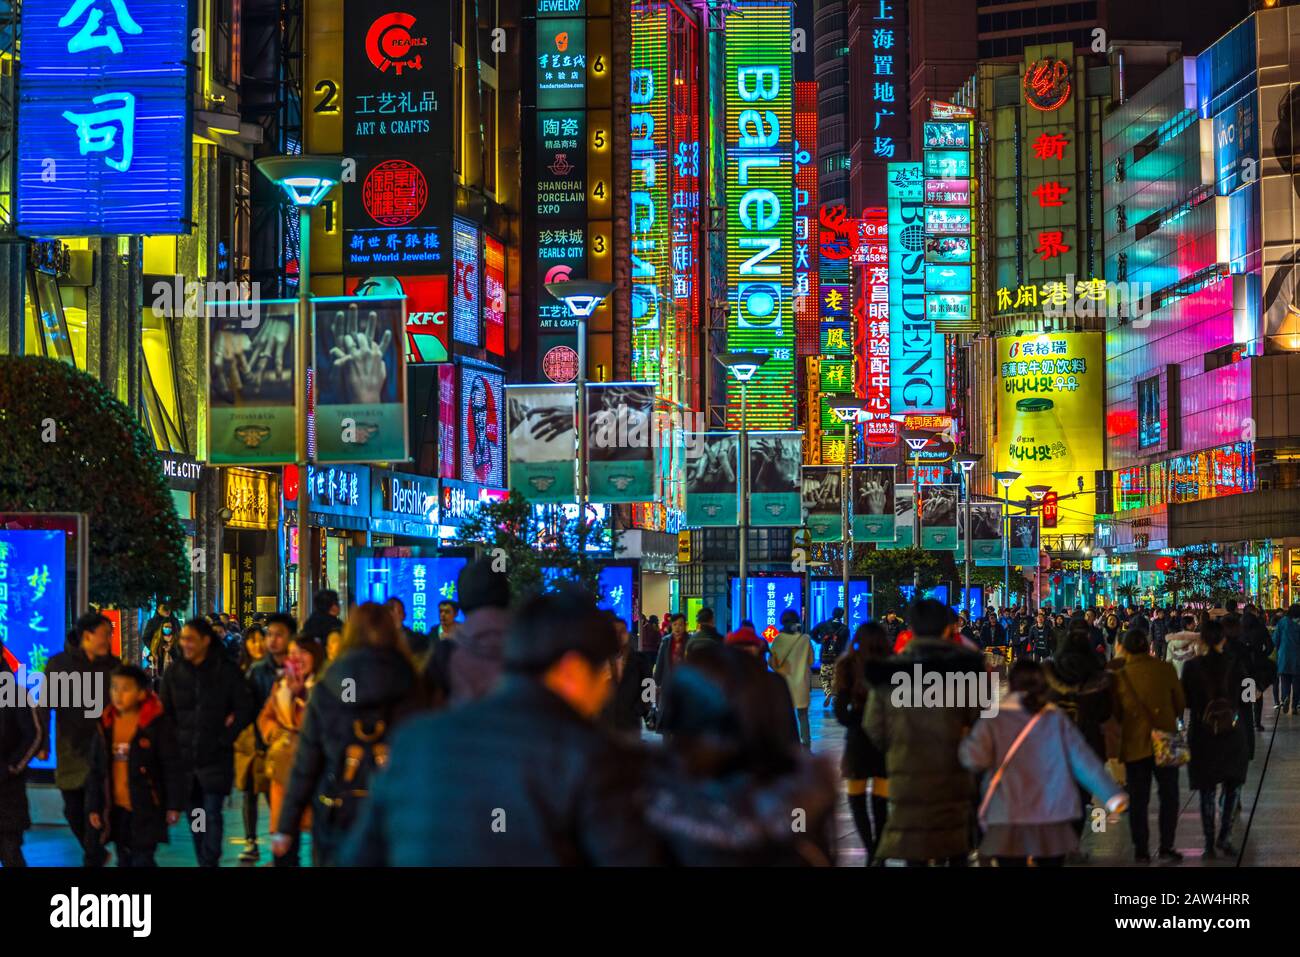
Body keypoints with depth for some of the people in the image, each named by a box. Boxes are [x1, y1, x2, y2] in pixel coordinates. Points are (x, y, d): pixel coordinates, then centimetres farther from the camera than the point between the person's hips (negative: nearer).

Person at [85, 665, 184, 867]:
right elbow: (96, 770, 10)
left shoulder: (158, 724, -9)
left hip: (147, 810, -5)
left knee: (143, 861, -8)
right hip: (117, 809, 5)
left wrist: (174, 805, -8)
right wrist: (94, 807, 8)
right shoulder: (106, 726, 5)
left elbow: (173, 768, -7)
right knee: (125, 862, 15)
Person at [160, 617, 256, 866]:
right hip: (184, 757, 3)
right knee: (194, 815, 8)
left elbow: (244, 708, 1)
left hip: (216, 756, -3)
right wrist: (173, 743, 3)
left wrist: (225, 738, -5)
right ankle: (203, 861, 18)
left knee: (212, 815, -10)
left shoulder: (226, 670, -2)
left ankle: (209, 863, -8)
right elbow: (165, 712, 12)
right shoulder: (174, 672, 6)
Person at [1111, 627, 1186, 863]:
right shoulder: (1166, 669, -7)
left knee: (1138, 800, 9)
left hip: (1134, 744, 0)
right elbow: (1180, 704, 3)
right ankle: (1166, 848, 9)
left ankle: (1141, 851, 10)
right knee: (1169, 796, 12)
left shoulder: (1120, 676, -7)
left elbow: (1116, 713, 3)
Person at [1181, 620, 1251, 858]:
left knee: (1207, 790, 10)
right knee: (1232, 787, 14)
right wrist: (1249, 738, 4)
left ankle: (1209, 843, 11)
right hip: (1234, 736, 0)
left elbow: (1184, 701, -1)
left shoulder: (1191, 667, -7)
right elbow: (1246, 702, -3)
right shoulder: (1235, 664, -7)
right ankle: (1225, 836, 3)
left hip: (1202, 737, 0)